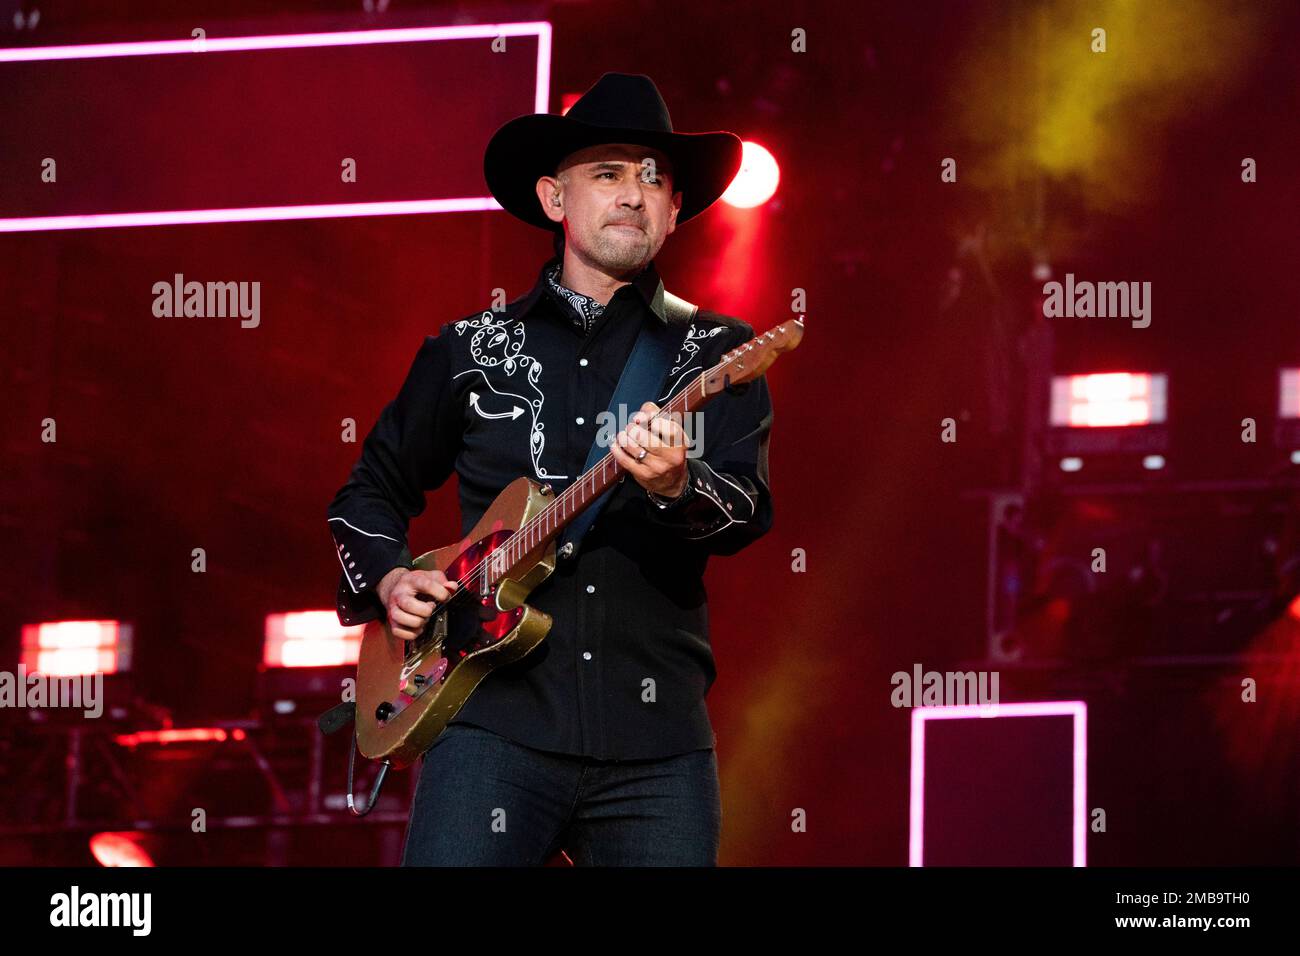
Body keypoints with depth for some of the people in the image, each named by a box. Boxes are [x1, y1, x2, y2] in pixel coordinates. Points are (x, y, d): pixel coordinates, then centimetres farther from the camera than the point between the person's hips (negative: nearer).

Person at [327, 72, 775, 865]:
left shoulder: (716, 353, 9)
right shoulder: (469, 351, 12)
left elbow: (749, 513, -5)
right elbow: (372, 491, 23)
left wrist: (678, 487, -26)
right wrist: (388, 578, 4)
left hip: (657, 741, 0)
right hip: (495, 719, 0)